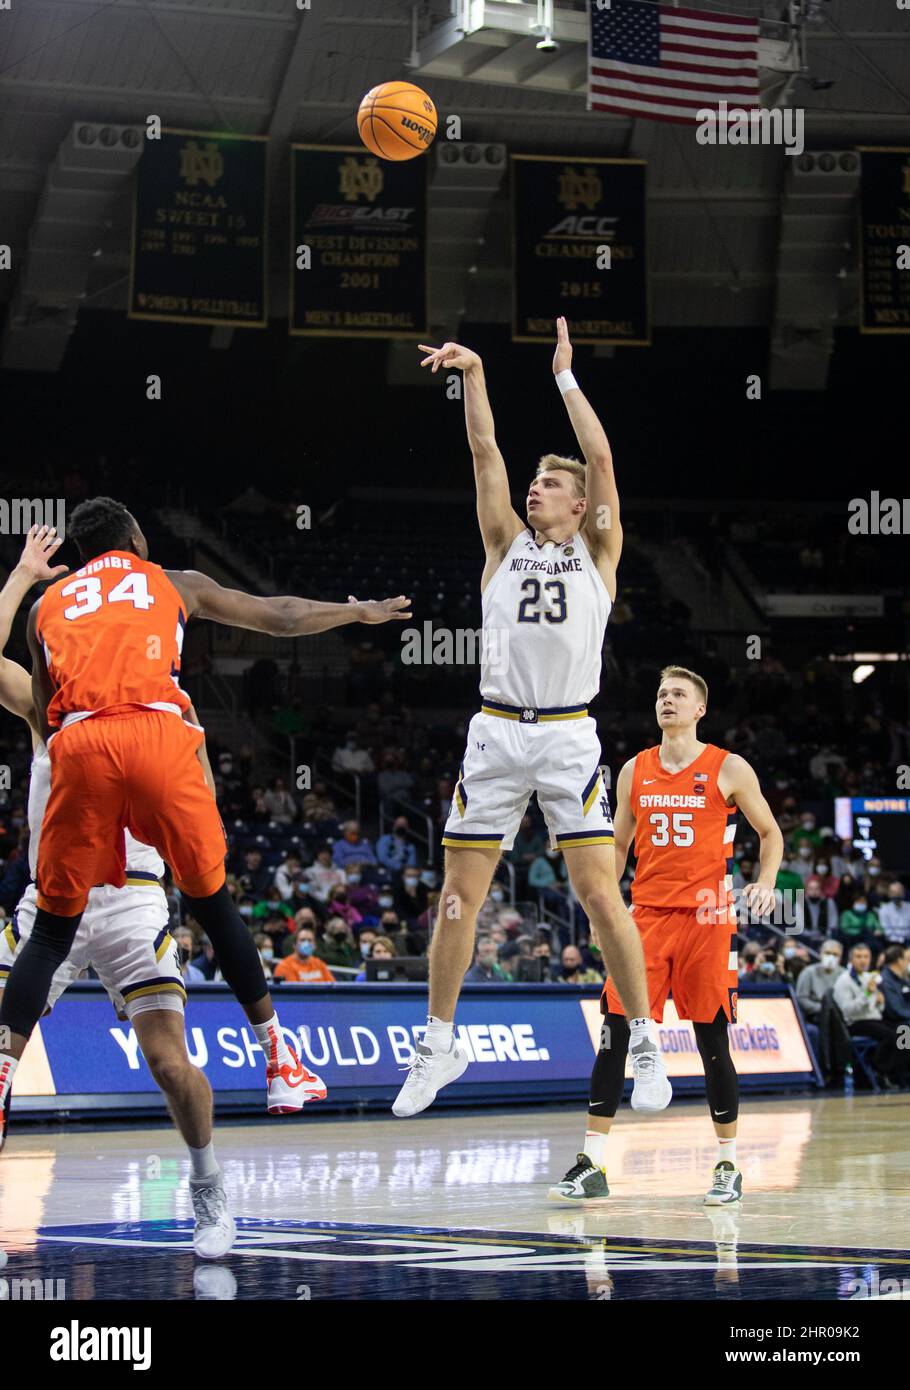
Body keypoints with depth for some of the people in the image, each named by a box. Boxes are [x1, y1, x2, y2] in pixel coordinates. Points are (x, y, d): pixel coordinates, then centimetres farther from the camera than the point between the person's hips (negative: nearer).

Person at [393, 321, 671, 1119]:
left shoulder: (596, 551, 9)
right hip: (496, 732, 3)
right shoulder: (506, 544, 15)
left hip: (568, 736, -3)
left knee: (600, 893, -8)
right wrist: (474, 374, -2)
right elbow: (486, 451, 7)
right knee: (459, 895, 2)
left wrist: (565, 378, 2)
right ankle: (439, 1046, 14)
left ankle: (646, 1048, 0)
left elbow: (601, 459, 0)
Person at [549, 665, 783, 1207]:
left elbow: (770, 832, 9)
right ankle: (593, 1166, -4)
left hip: (707, 918, -3)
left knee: (713, 1042, 1)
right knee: (616, 1034, -6)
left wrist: (766, 882, -9)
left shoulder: (729, 770, 1)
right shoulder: (635, 771, 11)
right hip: (647, 914, 3)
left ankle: (729, 1167, 13)